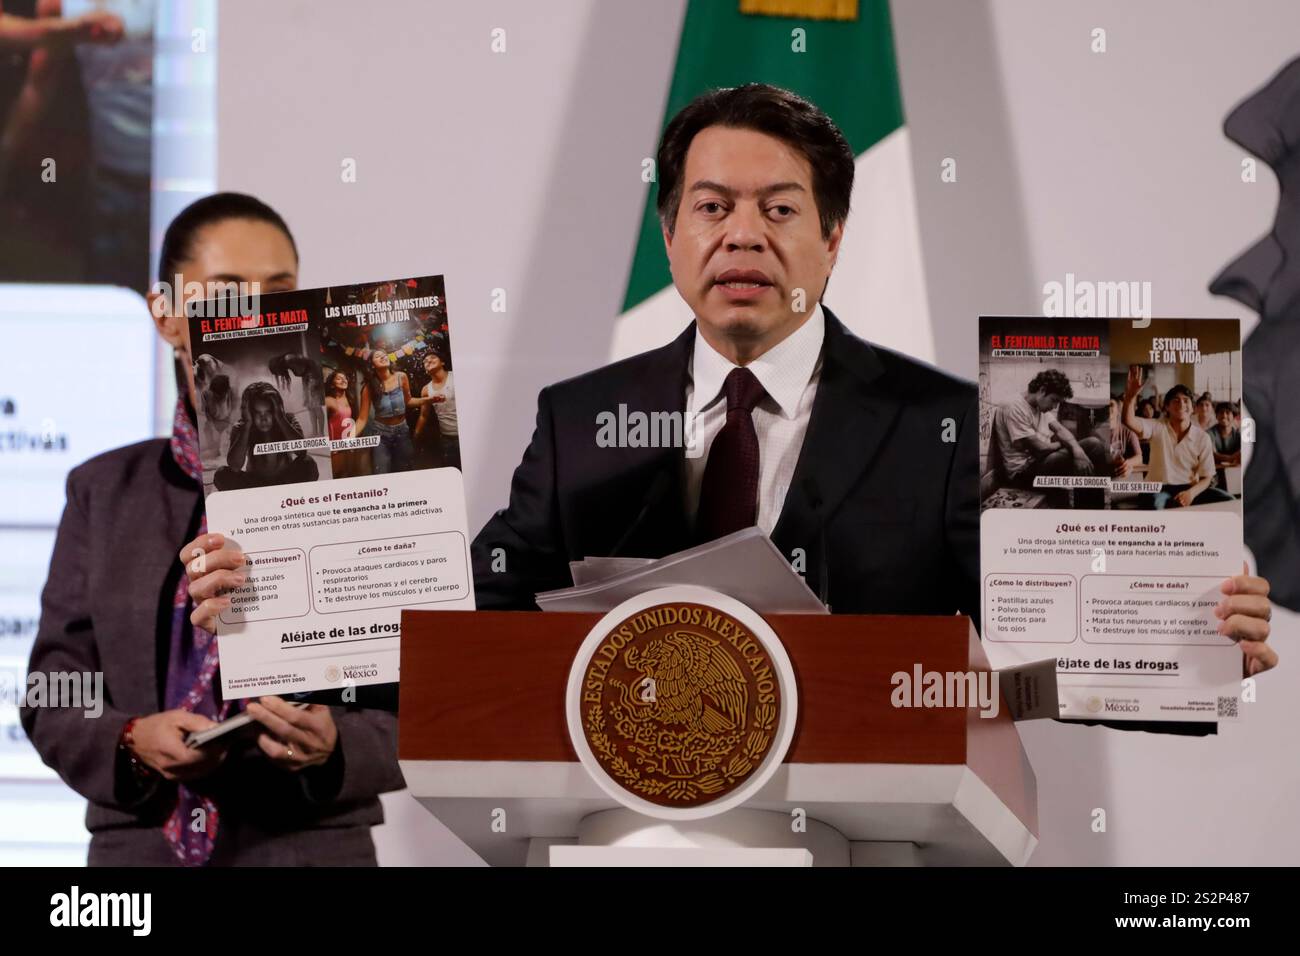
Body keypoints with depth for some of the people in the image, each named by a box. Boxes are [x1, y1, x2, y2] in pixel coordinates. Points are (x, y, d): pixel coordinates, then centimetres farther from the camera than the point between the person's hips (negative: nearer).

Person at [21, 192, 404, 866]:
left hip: (315, 847, -1)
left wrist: (331, 747, -23)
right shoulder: (105, 490, 5)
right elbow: (54, 694, 3)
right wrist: (133, 742, -16)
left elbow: (406, 712, -4)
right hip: (138, 847, 1)